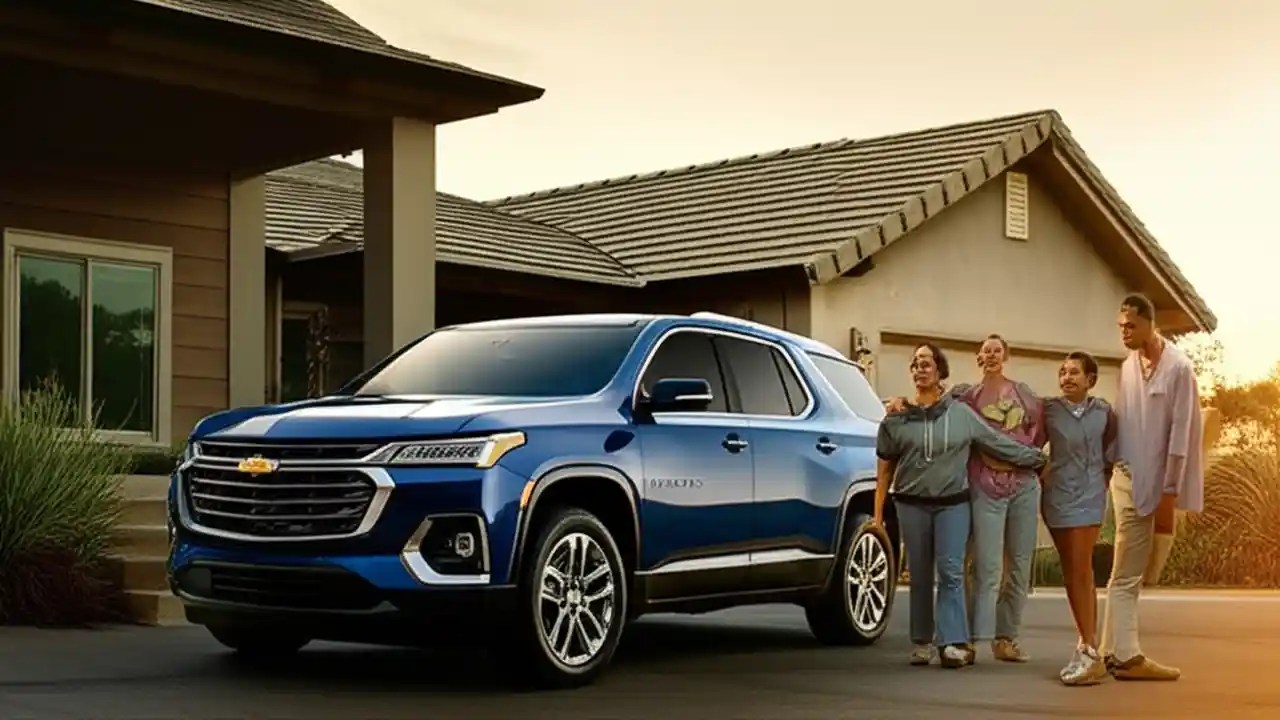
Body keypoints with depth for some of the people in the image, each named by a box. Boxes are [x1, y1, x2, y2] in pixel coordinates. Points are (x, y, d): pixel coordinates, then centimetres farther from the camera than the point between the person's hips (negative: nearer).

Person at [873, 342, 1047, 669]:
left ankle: (953, 642, -12)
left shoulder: (961, 414, 1)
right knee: (920, 577, 6)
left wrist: (1037, 458, 5)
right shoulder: (897, 418, 3)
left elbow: (998, 443, 6)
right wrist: (878, 513, 5)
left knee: (951, 571, -10)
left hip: (952, 503, -1)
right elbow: (884, 469, 7)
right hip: (912, 504, 1)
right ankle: (922, 642, 14)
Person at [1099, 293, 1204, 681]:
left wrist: (1169, 492, -12)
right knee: (1127, 574, -2)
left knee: (1132, 572, 6)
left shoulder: (1179, 367, -9)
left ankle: (1115, 652, 14)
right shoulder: (1128, 365, 5)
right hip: (1129, 479, 2)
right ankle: (1125, 655, -2)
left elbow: (1181, 432, -11)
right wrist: (1109, 469, 6)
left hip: (1160, 482, -2)